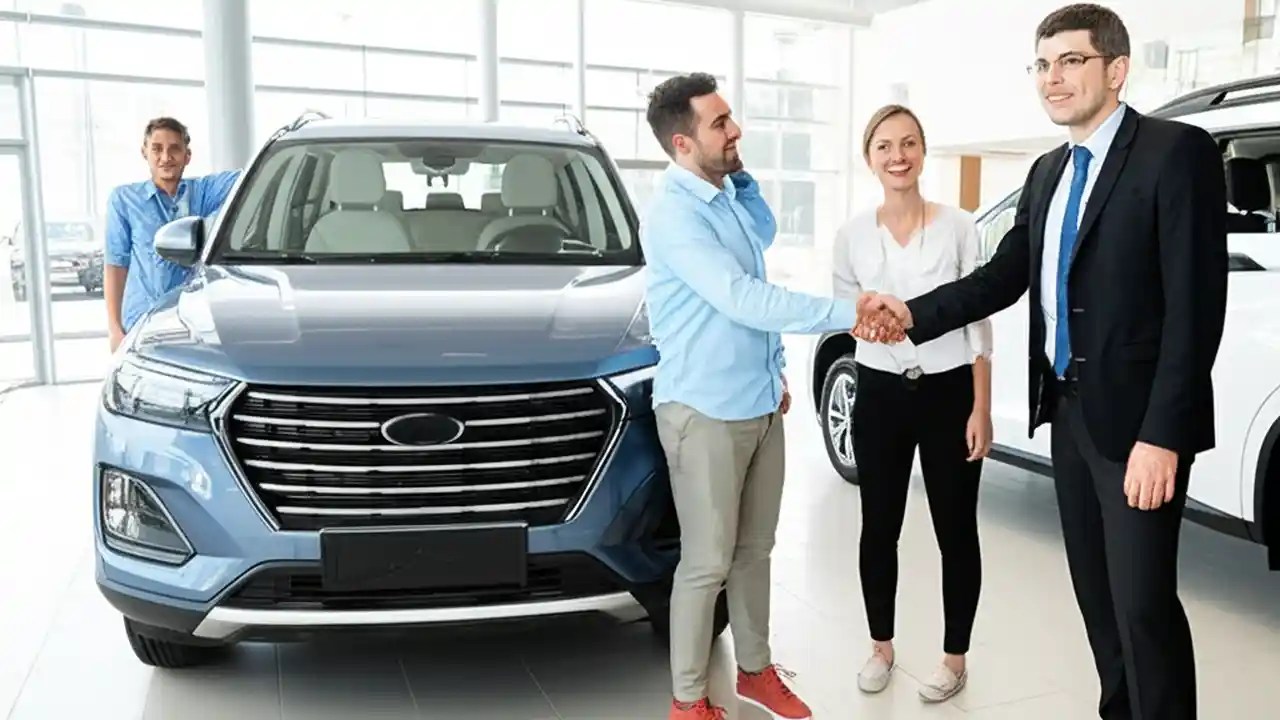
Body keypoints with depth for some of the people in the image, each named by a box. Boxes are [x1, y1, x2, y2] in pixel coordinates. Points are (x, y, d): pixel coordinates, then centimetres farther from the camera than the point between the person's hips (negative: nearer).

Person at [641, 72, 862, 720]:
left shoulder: (727, 196, 8)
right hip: (705, 412, -8)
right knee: (707, 561, 1)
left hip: (761, 404, 8)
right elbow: (742, 299, -28)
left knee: (754, 550, 17)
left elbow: (765, 234, 30)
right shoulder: (673, 214, -19)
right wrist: (847, 315, -28)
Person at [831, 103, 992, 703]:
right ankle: (881, 646, 31)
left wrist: (981, 408, -7)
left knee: (956, 531, 8)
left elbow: (978, 320, -4)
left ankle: (955, 658, 26)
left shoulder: (958, 225, -5)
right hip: (880, 393, 2)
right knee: (879, 527, 11)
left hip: (949, 390, -2)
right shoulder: (852, 234, 0)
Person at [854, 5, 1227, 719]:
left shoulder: (1177, 151, -10)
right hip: (1068, 410, 7)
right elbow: (1006, 276, 10)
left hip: (1135, 417, -7)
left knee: (1143, 601, -1)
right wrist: (914, 315, -6)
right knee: (1096, 590, 16)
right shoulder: (1048, 172, 13)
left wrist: (1161, 435, -21)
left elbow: (1197, 303, -16)